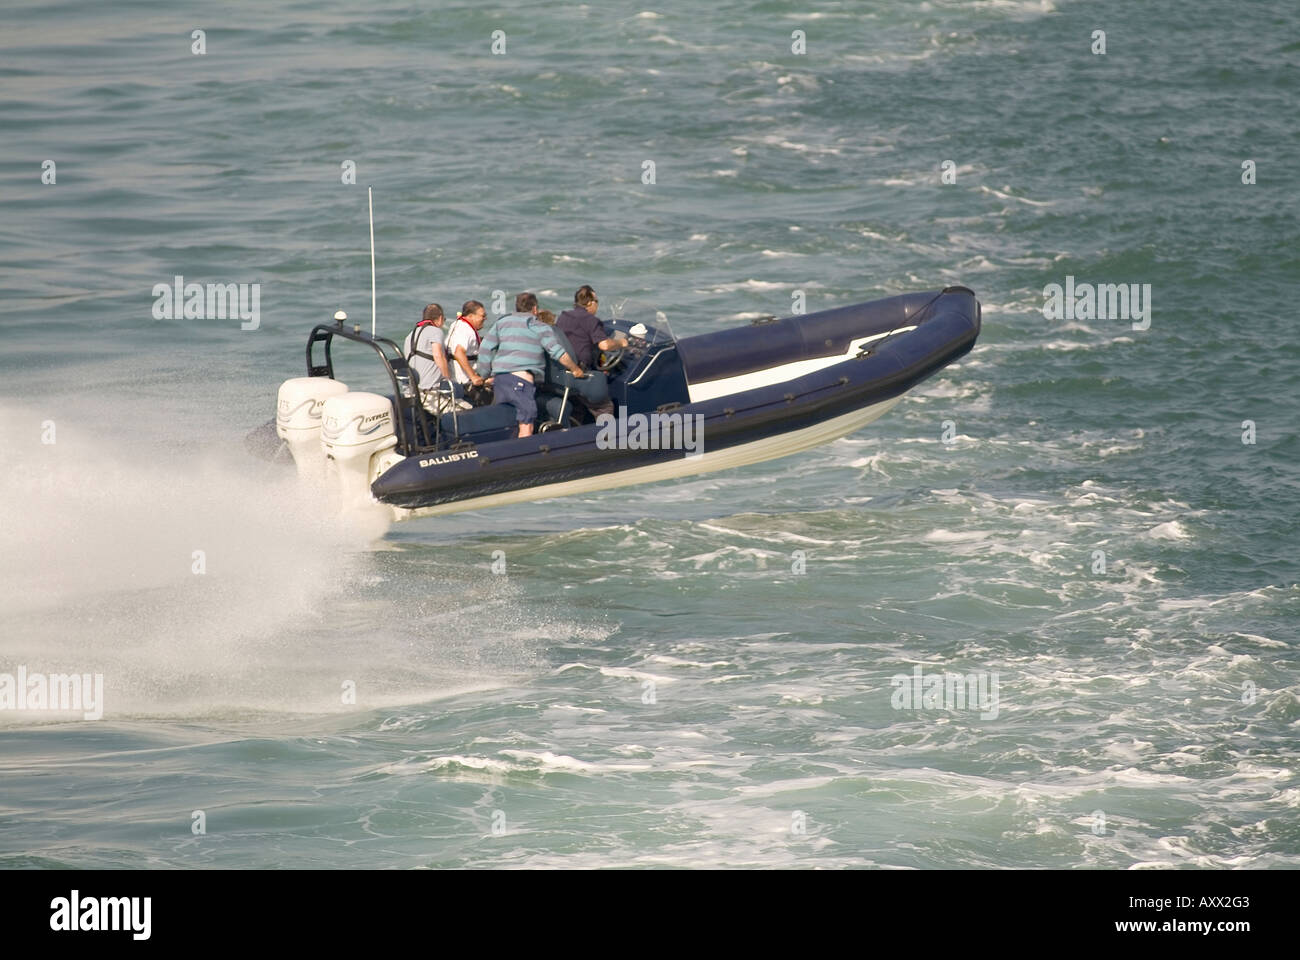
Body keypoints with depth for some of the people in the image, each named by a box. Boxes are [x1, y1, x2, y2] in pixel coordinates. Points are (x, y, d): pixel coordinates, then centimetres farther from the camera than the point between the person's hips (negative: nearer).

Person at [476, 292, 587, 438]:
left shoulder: (501, 323, 19)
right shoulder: (540, 328, 7)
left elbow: (485, 349, 12)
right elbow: (559, 353, 1)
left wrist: (486, 375, 19)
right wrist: (575, 370, 16)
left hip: (498, 378, 5)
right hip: (521, 379, -5)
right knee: (526, 426, -9)